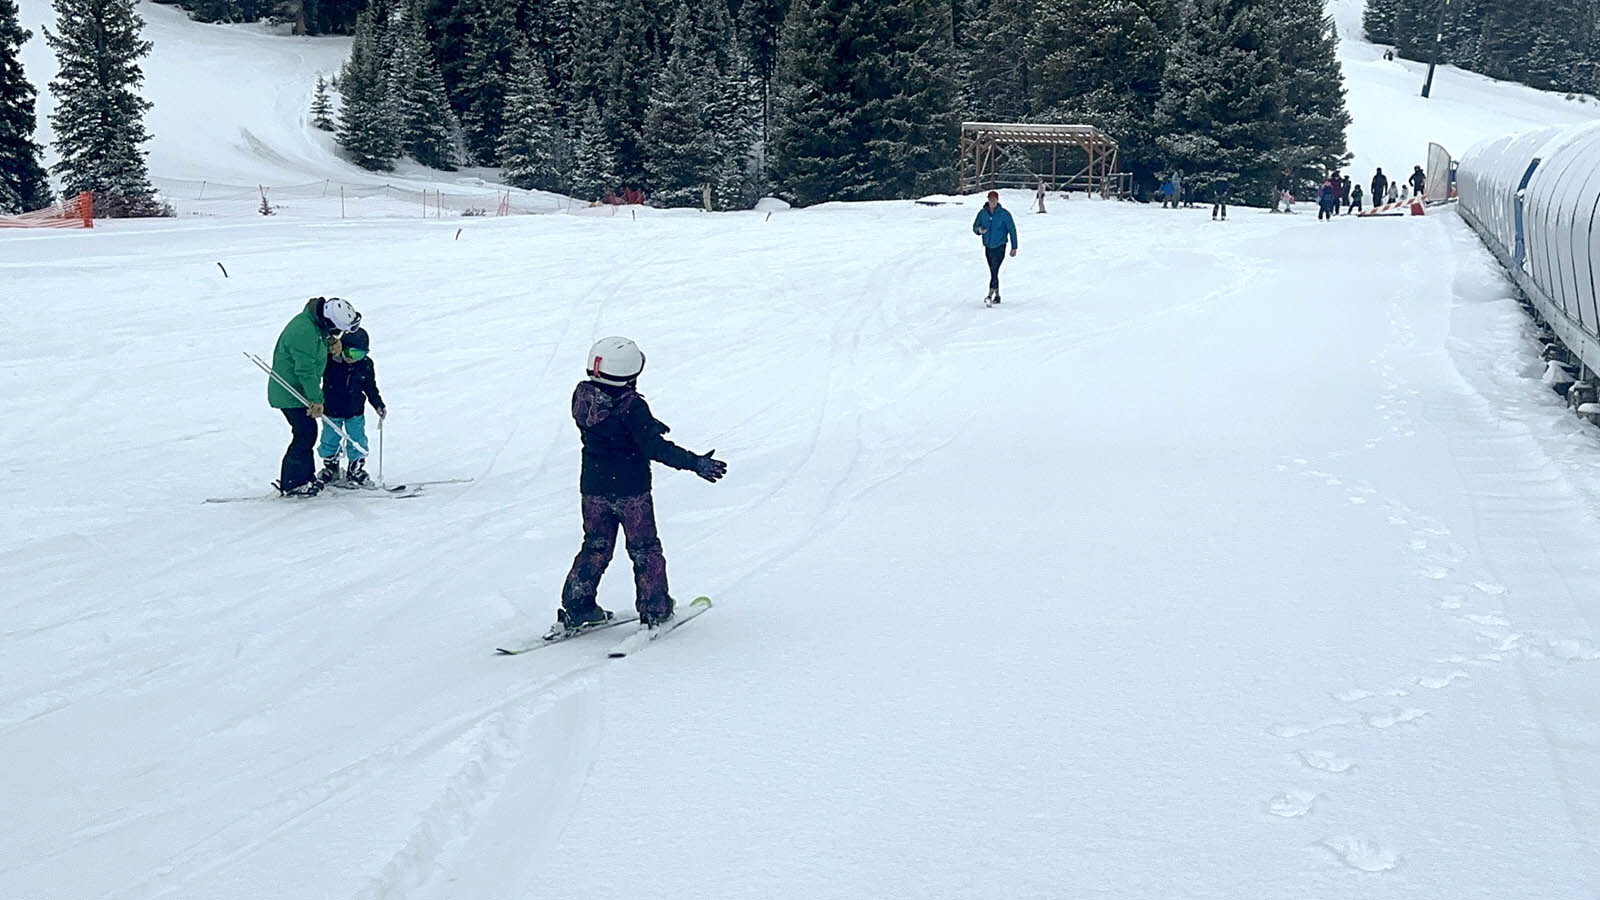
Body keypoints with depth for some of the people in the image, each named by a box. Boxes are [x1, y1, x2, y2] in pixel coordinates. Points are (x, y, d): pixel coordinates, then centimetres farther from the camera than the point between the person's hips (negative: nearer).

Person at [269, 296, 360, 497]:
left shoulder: (316, 324, 4)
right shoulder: (304, 332, -27)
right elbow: (306, 370, -26)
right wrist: (316, 399, -22)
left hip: (297, 390, 10)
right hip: (291, 393, -10)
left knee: (307, 433, 14)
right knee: (305, 434, -8)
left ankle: (305, 477, 24)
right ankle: (291, 484, -2)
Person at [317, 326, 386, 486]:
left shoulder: (366, 365, -7)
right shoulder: (329, 361, -17)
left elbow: (371, 388, 4)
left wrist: (378, 405, 1)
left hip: (355, 413, 1)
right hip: (331, 411, -1)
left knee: (357, 441, 5)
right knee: (329, 440, 11)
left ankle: (356, 469, 21)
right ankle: (330, 466, 30)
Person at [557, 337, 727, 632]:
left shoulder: (582, 395, -3)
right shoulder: (632, 406, -23)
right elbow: (654, 447, -26)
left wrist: (650, 425, 22)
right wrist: (694, 463, -25)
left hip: (593, 487, 5)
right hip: (631, 490, -5)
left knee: (596, 547, 19)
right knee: (644, 549, 11)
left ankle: (576, 609, 19)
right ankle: (655, 610, 16)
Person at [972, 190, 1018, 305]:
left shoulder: (1004, 214, -8)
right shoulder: (982, 213, 2)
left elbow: (1012, 230, -2)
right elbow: (975, 227, 10)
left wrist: (1014, 247, -2)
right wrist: (979, 230, -16)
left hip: (999, 247, -5)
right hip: (988, 247, 5)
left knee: (994, 271, -19)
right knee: (993, 272, 13)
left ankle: (990, 296, -27)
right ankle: (997, 295, 25)